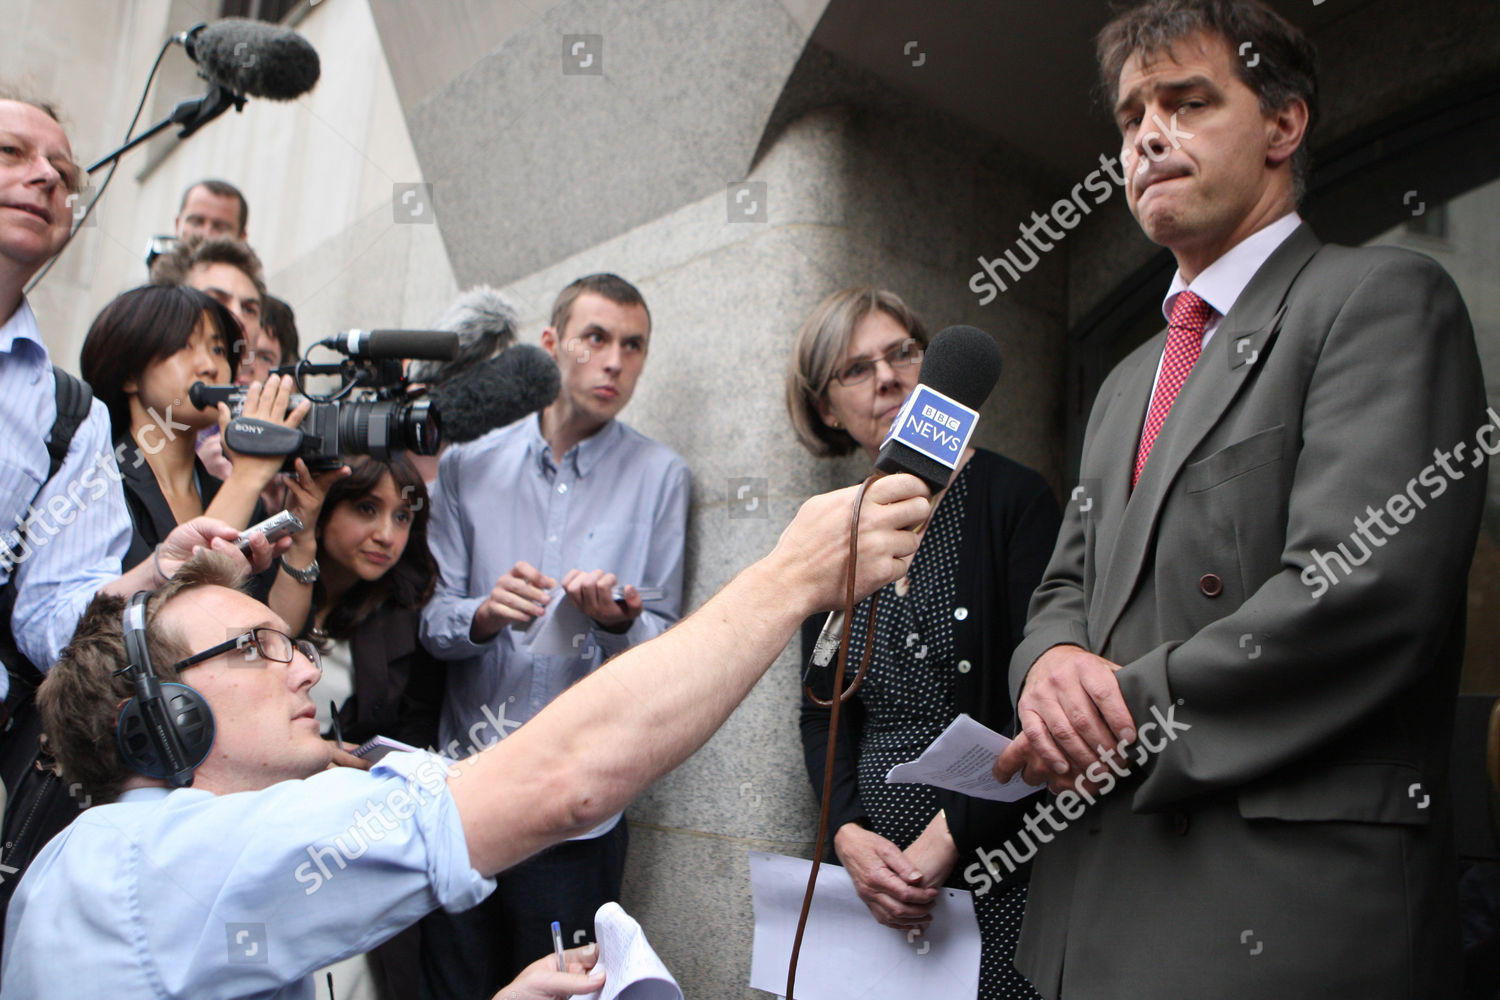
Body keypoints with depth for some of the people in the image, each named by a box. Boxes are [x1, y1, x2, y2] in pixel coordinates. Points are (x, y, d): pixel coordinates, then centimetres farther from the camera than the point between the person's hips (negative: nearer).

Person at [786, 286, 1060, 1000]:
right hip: (873, 865, 4)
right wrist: (846, 833, -6)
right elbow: (824, 708, 9)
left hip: (1000, 865, -4)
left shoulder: (1013, 499, -6)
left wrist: (949, 838, -15)